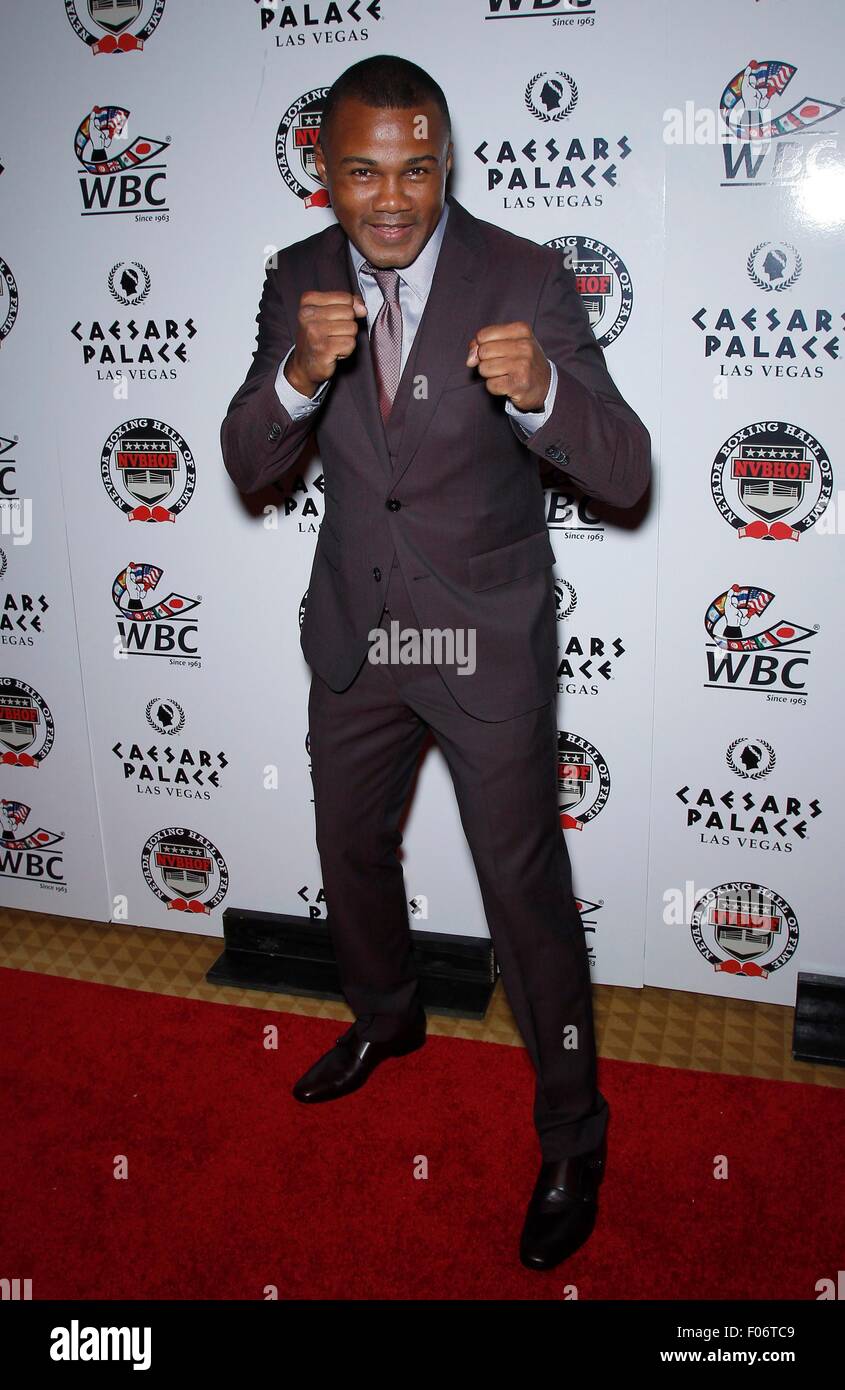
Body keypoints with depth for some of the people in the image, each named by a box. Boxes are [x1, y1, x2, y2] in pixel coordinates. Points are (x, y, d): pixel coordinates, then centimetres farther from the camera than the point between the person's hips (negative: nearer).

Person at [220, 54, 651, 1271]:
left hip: (488, 639, -4)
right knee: (350, 850, 22)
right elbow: (247, 465, -9)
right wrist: (299, 373, -30)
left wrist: (539, 388, -41)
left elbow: (626, 472, -19)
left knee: (526, 890, 4)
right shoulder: (297, 279, -3)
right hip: (354, 633, 5)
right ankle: (386, 1017, 53)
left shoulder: (528, 280, -15)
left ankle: (572, 1138, 27)